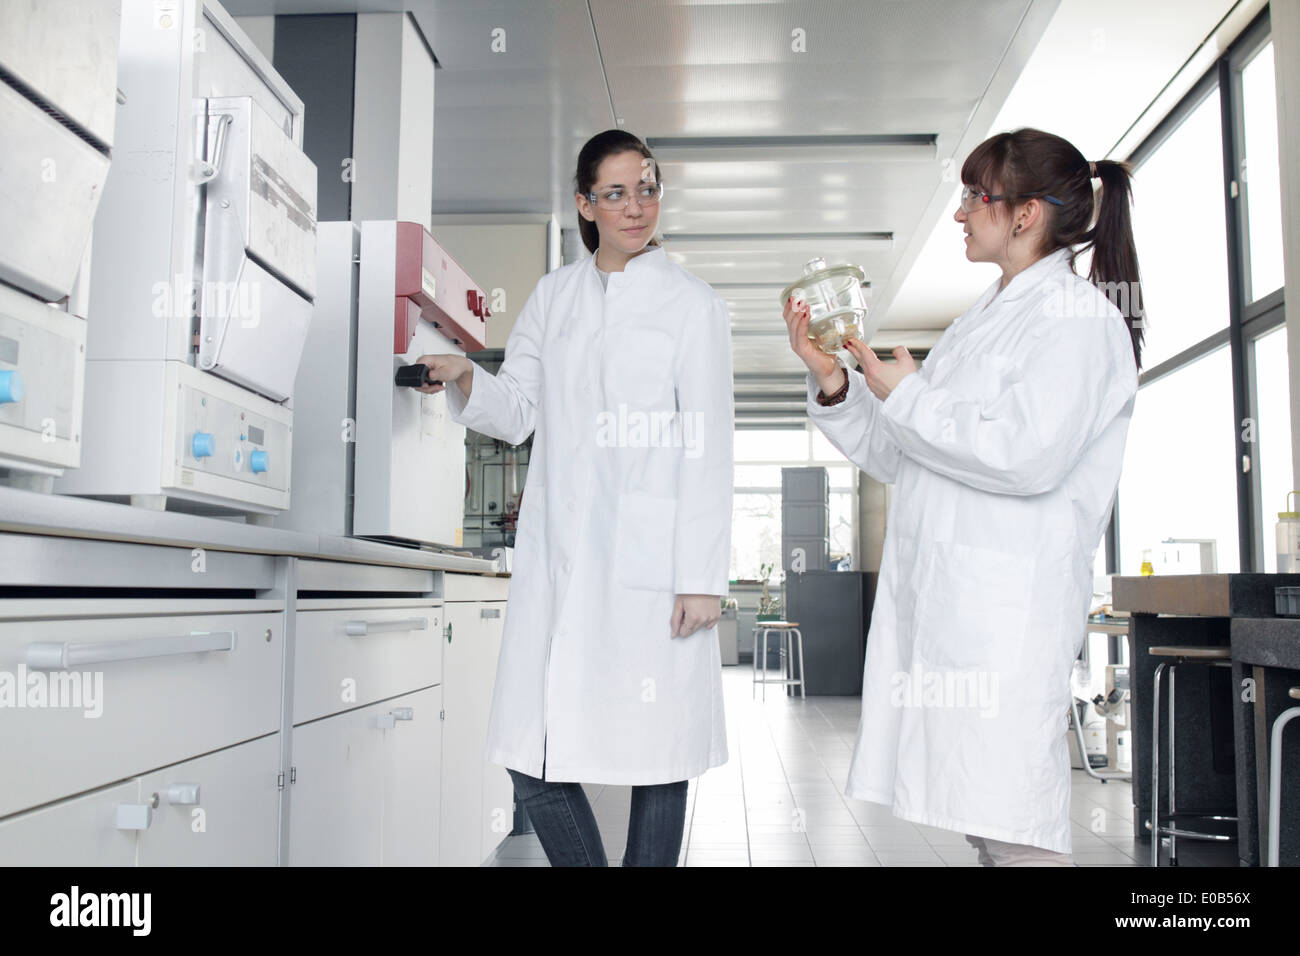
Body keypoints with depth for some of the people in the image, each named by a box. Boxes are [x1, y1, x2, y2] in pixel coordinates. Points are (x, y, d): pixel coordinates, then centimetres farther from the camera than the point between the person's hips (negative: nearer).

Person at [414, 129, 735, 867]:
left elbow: (708, 448, -1)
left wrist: (703, 578, -7)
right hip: (558, 558, 3)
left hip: (649, 561, -3)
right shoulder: (553, 297, 16)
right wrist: (465, 378, -6)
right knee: (535, 767, 1)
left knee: (658, 763, 1)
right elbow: (517, 414, 16)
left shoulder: (694, 305, 5)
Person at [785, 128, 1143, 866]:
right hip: (938, 600, 9)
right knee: (979, 824, 13)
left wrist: (907, 396, -8)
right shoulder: (985, 320, 22)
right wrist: (834, 386, 7)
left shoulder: (1079, 317, -4)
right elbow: (901, 458, 22)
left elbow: (1028, 457, -20)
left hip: (1008, 607, -8)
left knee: (1013, 832, -7)